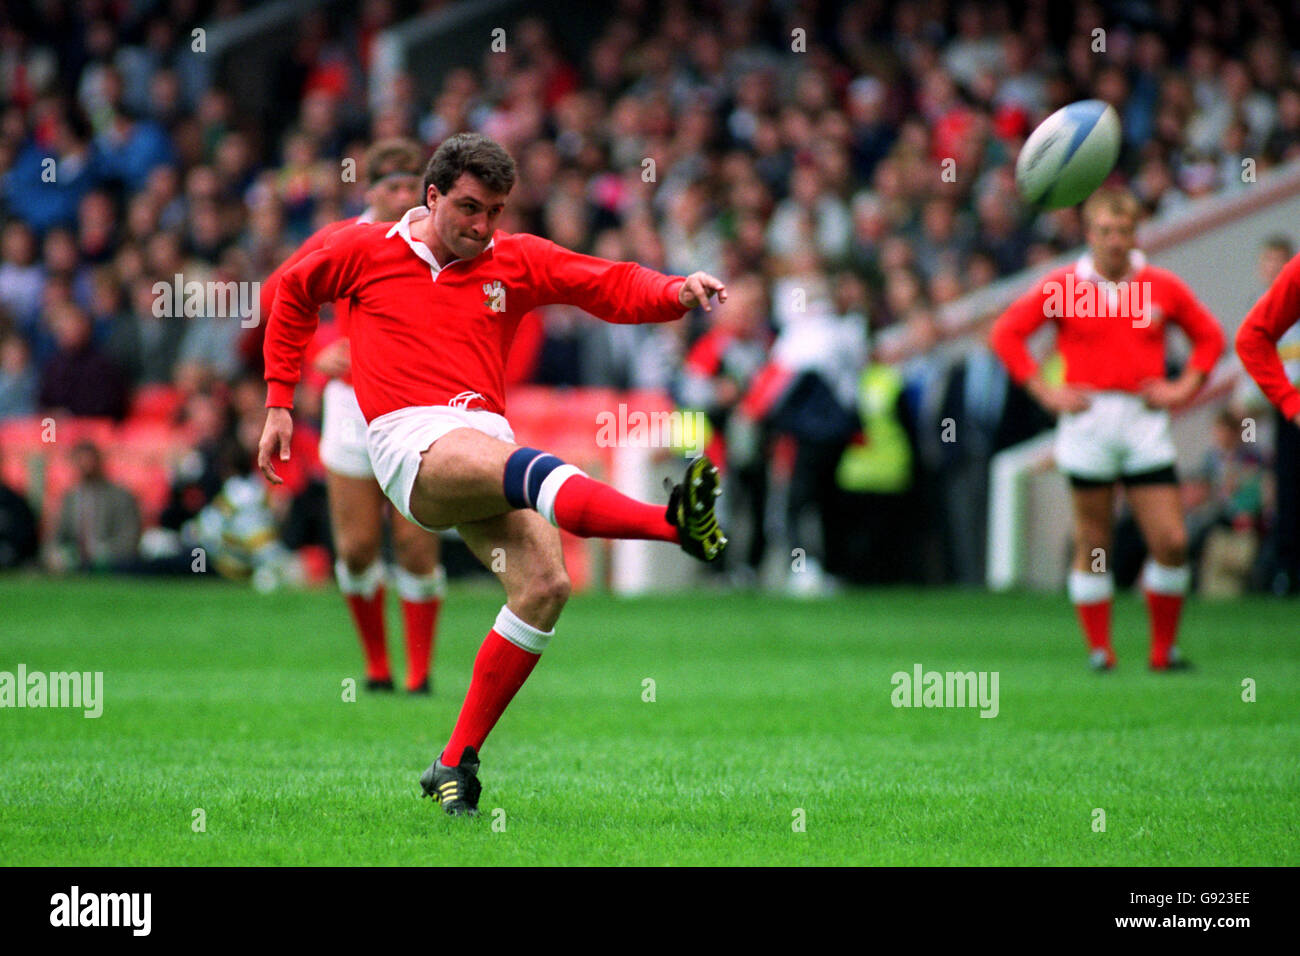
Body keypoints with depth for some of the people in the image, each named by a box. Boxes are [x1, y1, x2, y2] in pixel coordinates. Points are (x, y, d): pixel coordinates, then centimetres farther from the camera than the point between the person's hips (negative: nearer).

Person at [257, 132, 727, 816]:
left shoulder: (516, 261, 15)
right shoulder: (364, 251, 10)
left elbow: (614, 288, 10)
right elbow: (294, 294, 26)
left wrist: (678, 292, -11)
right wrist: (279, 401, 23)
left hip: (486, 437, 5)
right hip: (411, 439, -5)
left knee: (545, 585, -17)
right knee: (518, 465, -36)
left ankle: (457, 762, -4)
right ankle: (676, 522, -67)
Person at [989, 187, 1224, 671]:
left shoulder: (1163, 287, 7)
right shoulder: (1062, 286, 1)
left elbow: (1209, 336, 19)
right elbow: (1006, 332, 4)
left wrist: (1184, 388, 6)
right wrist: (1045, 391, -3)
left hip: (1146, 424, 2)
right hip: (1087, 422, -1)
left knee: (1172, 543, -5)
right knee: (1092, 544, 2)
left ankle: (1164, 647, 8)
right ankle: (1099, 647, 11)